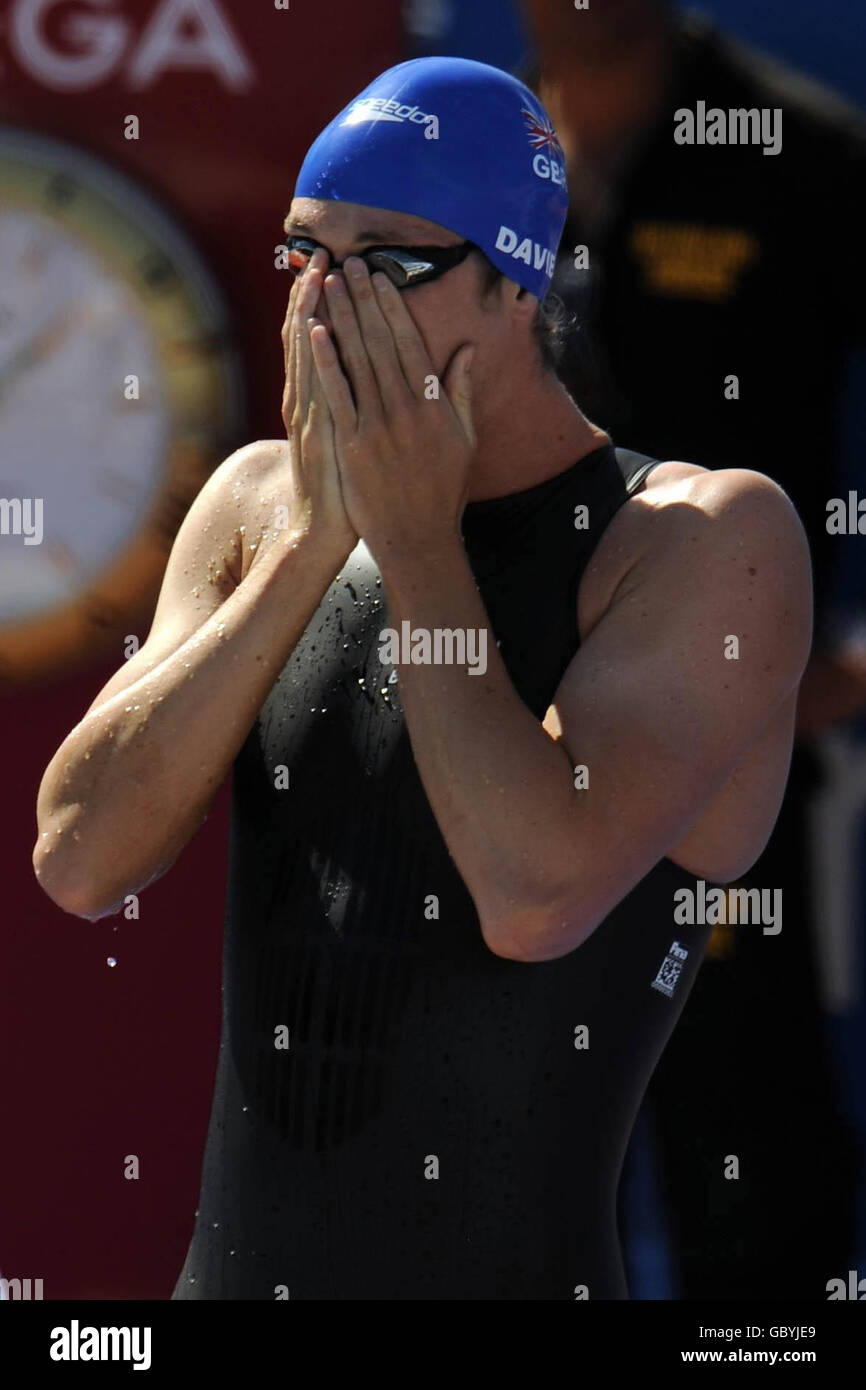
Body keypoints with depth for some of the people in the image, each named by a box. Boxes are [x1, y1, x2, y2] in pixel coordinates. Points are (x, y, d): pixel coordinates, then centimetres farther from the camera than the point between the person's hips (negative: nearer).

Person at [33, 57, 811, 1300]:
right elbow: (80, 862, -5)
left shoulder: (714, 540, -9)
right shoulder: (259, 505, 6)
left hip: (518, 1271, -4)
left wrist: (418, 540, -13)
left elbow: (536, 897, -22)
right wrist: (316, 541, -9)